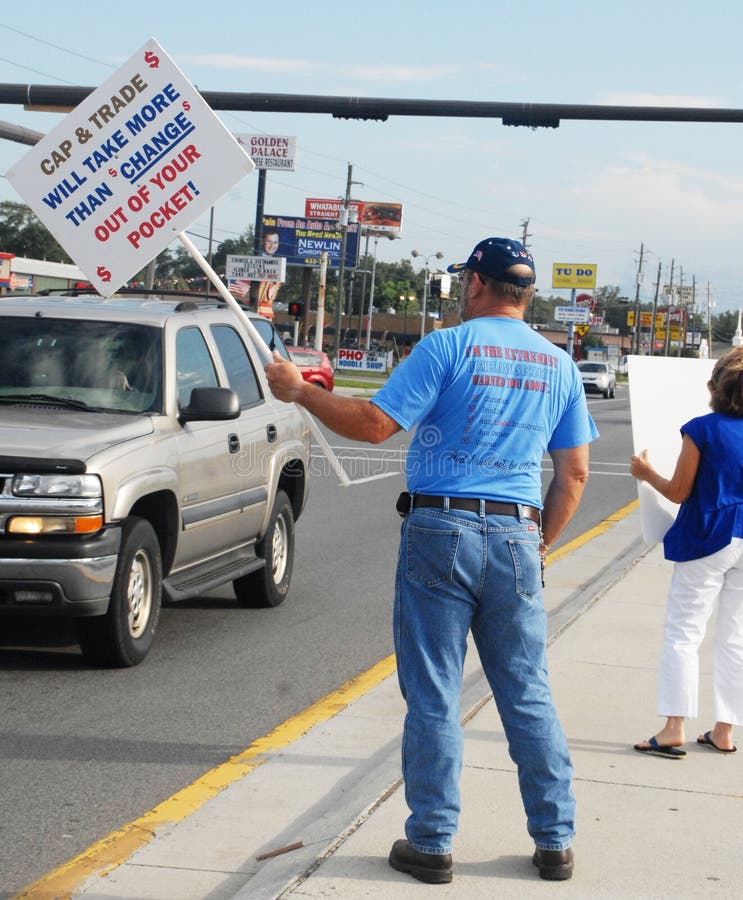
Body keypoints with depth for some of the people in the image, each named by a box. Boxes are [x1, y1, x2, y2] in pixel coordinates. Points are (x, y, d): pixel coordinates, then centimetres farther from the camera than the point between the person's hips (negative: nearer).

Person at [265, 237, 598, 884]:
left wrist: (300, 391, 3)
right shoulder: (559, 365, 9)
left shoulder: (448, 347, -7)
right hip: (517, 538, 4)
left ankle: (431, 843, 8)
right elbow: (574, 473, 11)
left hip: (441, 531, -4)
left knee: (433, 696, 3)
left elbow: (375, 424, -10)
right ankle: (555, 842, 15)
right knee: (528, 696, 11)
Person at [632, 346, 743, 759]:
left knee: (683, 634, 1)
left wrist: (646, 472, 10)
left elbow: (678, 492, -8)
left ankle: (674, 728, -2)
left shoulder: (702, 430, -12)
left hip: (708, 541, -5)